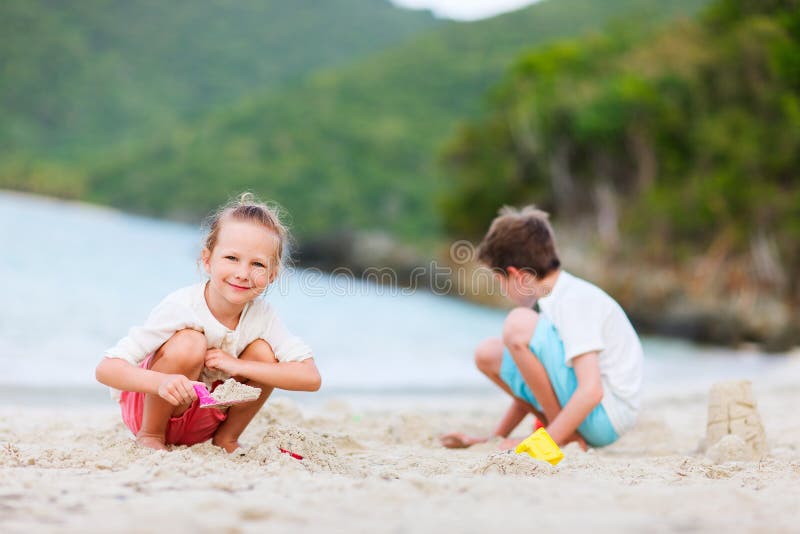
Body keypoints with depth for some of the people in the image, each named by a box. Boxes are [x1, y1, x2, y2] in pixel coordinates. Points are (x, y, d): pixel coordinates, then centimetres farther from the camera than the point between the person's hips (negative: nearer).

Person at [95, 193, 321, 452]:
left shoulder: (261, 314, -16)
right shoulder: (181, 308, -28)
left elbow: (311, 377, -24)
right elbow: (106, 369, -30)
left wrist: (237, 365, -31)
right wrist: (161, 382, -50)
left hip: (206, 418, 4)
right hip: (148, 408, -4)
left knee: (263, 352, -18)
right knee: (189, 343, -31)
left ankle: (226, 438, 2)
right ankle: (150, 435, -10)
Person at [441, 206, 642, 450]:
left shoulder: (575, 301, -18)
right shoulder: (552, 298, 11)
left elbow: (591, 391, -28)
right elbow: (534, 385, 18)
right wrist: (495, 438, 18)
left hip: (607, 416, -9)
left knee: (519, 324, -24)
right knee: (488, 354, 8)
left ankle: (569, 437, -13)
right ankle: (564, 432, 3)